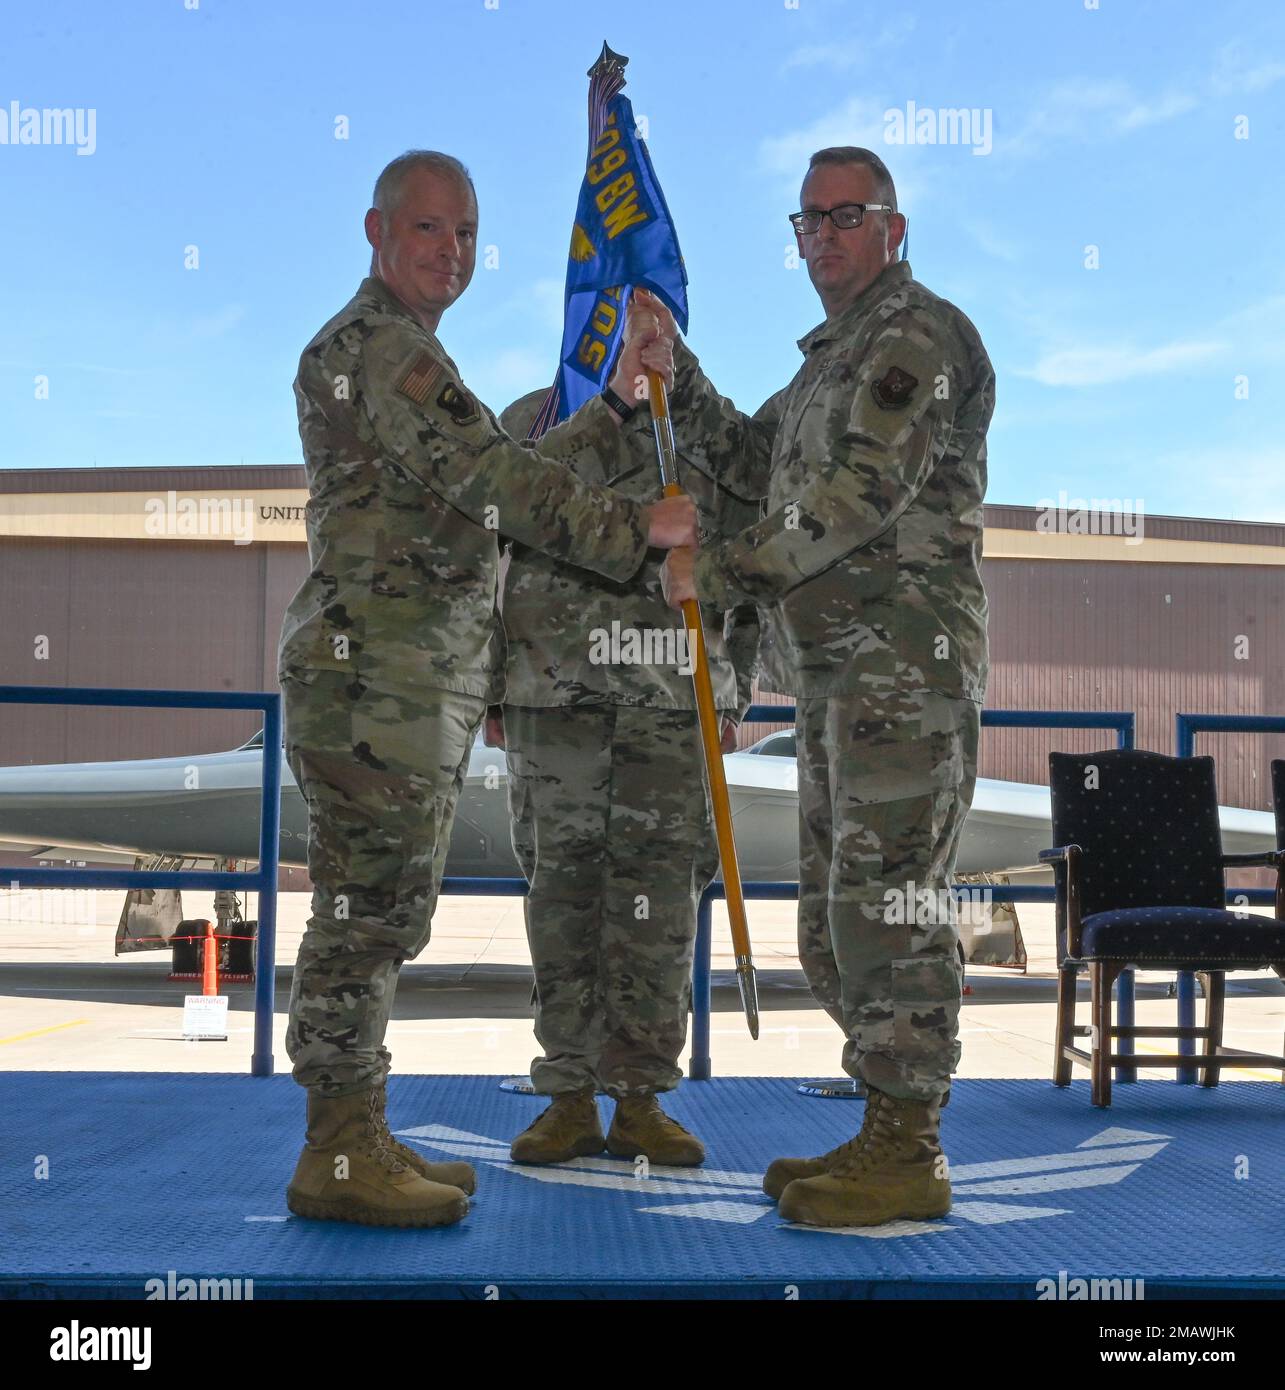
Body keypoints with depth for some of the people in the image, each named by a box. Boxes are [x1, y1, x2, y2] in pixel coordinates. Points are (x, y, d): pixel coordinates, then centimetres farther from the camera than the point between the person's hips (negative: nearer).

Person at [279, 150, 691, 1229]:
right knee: (369, 911, -8)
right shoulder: (378, 342, -8)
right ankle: (339, 1159, -2)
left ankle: (359, 1139, 19)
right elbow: (497, 479, -18)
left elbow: (517, 476, 23)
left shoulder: (404, 350, 26)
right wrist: (638, 530, -14)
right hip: (378, 676, -11)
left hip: (420, 684, 11)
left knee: (382, 916, 12)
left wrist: (622, 399, 21)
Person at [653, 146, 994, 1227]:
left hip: (906, 661, -10)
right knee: (840, 910, 11)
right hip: (839, 676, 10)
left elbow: (858, 495, -17)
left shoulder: (918, 331, -5)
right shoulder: (835, 355, 26)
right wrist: (670, 370, 15)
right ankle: (889, 1136, 18)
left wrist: (717, 574, -14)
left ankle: (909, 1154, -4)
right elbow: (751, 462, 24)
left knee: (889, 900, -10)